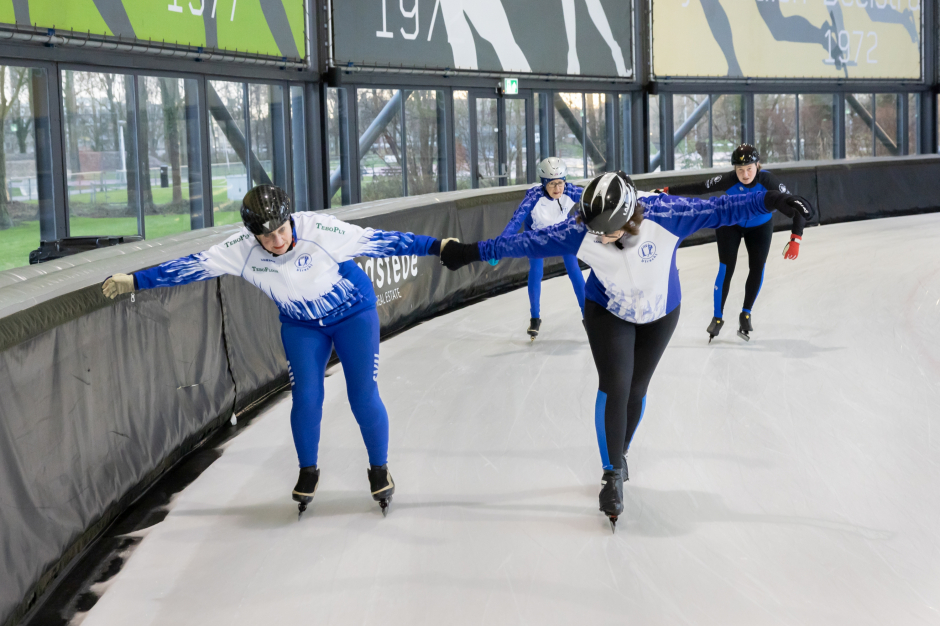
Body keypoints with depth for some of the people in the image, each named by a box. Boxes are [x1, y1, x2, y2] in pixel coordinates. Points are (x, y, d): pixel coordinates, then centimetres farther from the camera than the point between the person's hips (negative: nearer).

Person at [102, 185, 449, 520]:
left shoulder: (319, 230, -31)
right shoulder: (241, 250, -22)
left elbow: (377, 240, -30)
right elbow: (190, 266, -17)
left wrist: (437, 247, -33)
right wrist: (134, 281, -17)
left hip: (353, 313, -2)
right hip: (301, 325, 3)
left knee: (364, 396, -5)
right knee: (305, 396, -5)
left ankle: (379, 469, 16)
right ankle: (308, 471, 19)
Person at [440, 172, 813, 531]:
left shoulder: (664, 215, -33)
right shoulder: (580, 232, -29)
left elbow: (718, 210, -28)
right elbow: (531, 242, -24)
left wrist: (770, 201, -33)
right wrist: (475, 252, -25)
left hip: (660, 313, 1)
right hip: (608, 313, -1)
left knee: (636, 388, 10)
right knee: (613, 386, -12)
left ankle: (620, 455, 35)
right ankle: (613, 474, 1)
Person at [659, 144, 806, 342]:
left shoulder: (768, 181, -34)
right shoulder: (728, 180, -34)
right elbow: (698, 188, -25)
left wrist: (795, 240, -35)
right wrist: (667, 191, -26)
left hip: (760, 226, 1)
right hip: (730, 224, -1)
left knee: (757, 268, -6)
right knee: (726, 269, -7)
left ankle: (746, 314, 14)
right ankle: (717, 318, 8)